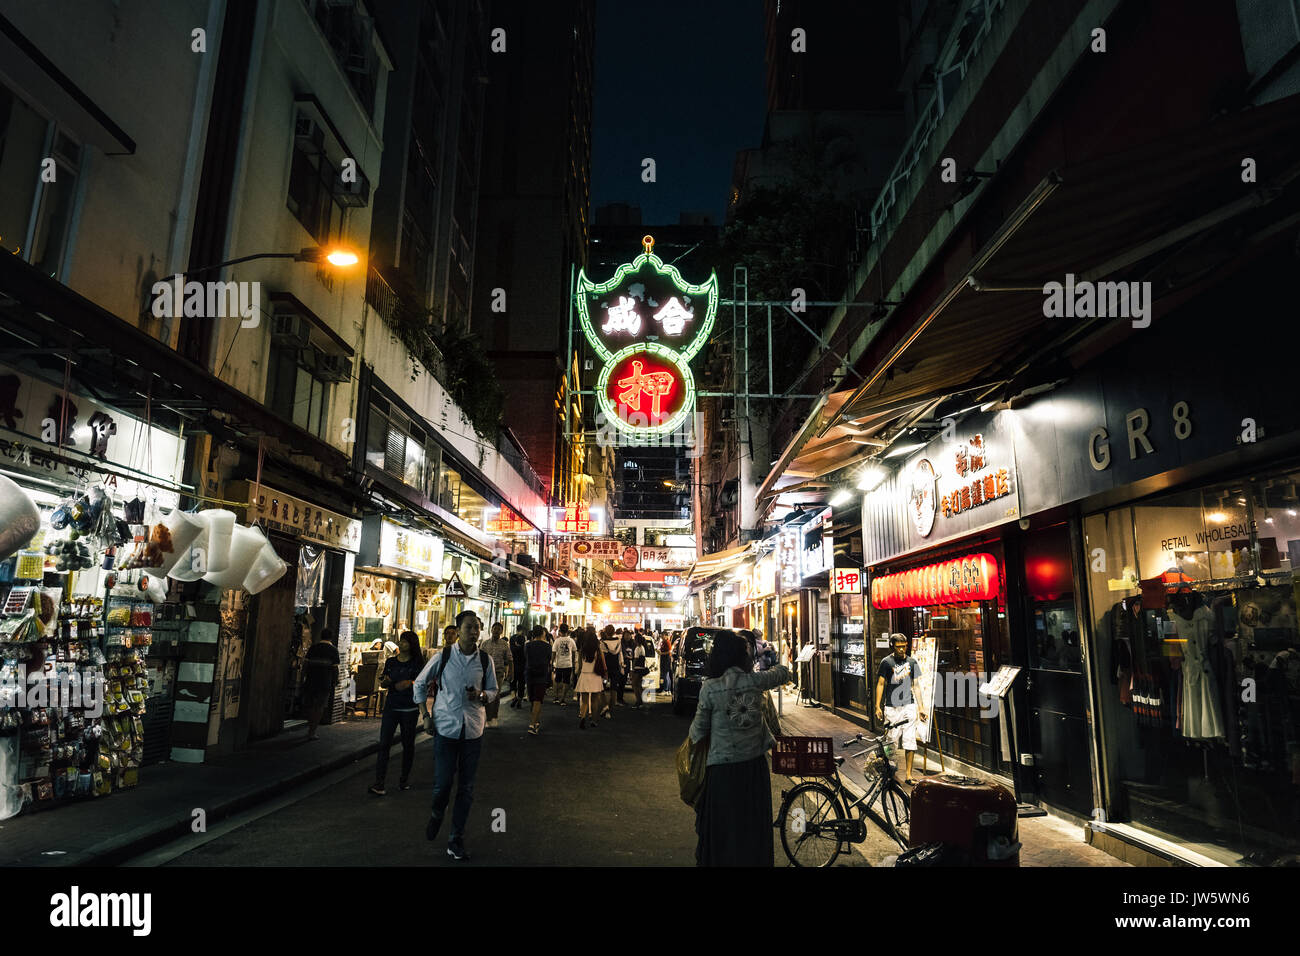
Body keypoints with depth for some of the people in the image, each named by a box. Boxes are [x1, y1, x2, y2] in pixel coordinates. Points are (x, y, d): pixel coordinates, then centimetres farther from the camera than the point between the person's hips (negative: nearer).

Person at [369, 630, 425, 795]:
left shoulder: (417, 663, -2)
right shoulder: (390, 662, 10)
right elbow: (383, 683, 15)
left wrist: (410, 683, -27)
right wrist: (384, 681, -8)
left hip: (410, 709, -2)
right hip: (391, 706, 2)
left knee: (408, 744, 7)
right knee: (384, 743, -6)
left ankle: (404, 779, 21)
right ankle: (379, 782, -6)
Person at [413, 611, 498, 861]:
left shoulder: (485, 660, -1)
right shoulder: (442, 657, -5)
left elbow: (493, 690, 11)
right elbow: (419, 684, 7)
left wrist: (481, 695, -12)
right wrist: (425, 716, 2)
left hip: (473, 729, 2)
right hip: (445, 727, -2)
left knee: (466, 787, 6)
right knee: (442, 782, -1)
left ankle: (456, 840, 20)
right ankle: (436, 816, 34)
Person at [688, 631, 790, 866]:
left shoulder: (710, 688, -14)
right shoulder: (755, 681, -7)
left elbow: (699, 729, -5)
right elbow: (782, 672, 13)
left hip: (722, 769, -3)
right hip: (755, 766, 3)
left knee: (722, 831, 11)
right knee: (754, 829, 18)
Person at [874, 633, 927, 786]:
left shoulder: (912, 662, 9)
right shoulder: (886, 662, -1)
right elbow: (880, 684, 0)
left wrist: (921, 707, 10)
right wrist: (877, 707, -5)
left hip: (909, 706, 2)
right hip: (891, 707, -2)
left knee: (910, 741, -1)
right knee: (891, 741, 0)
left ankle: (909, 775, 7)